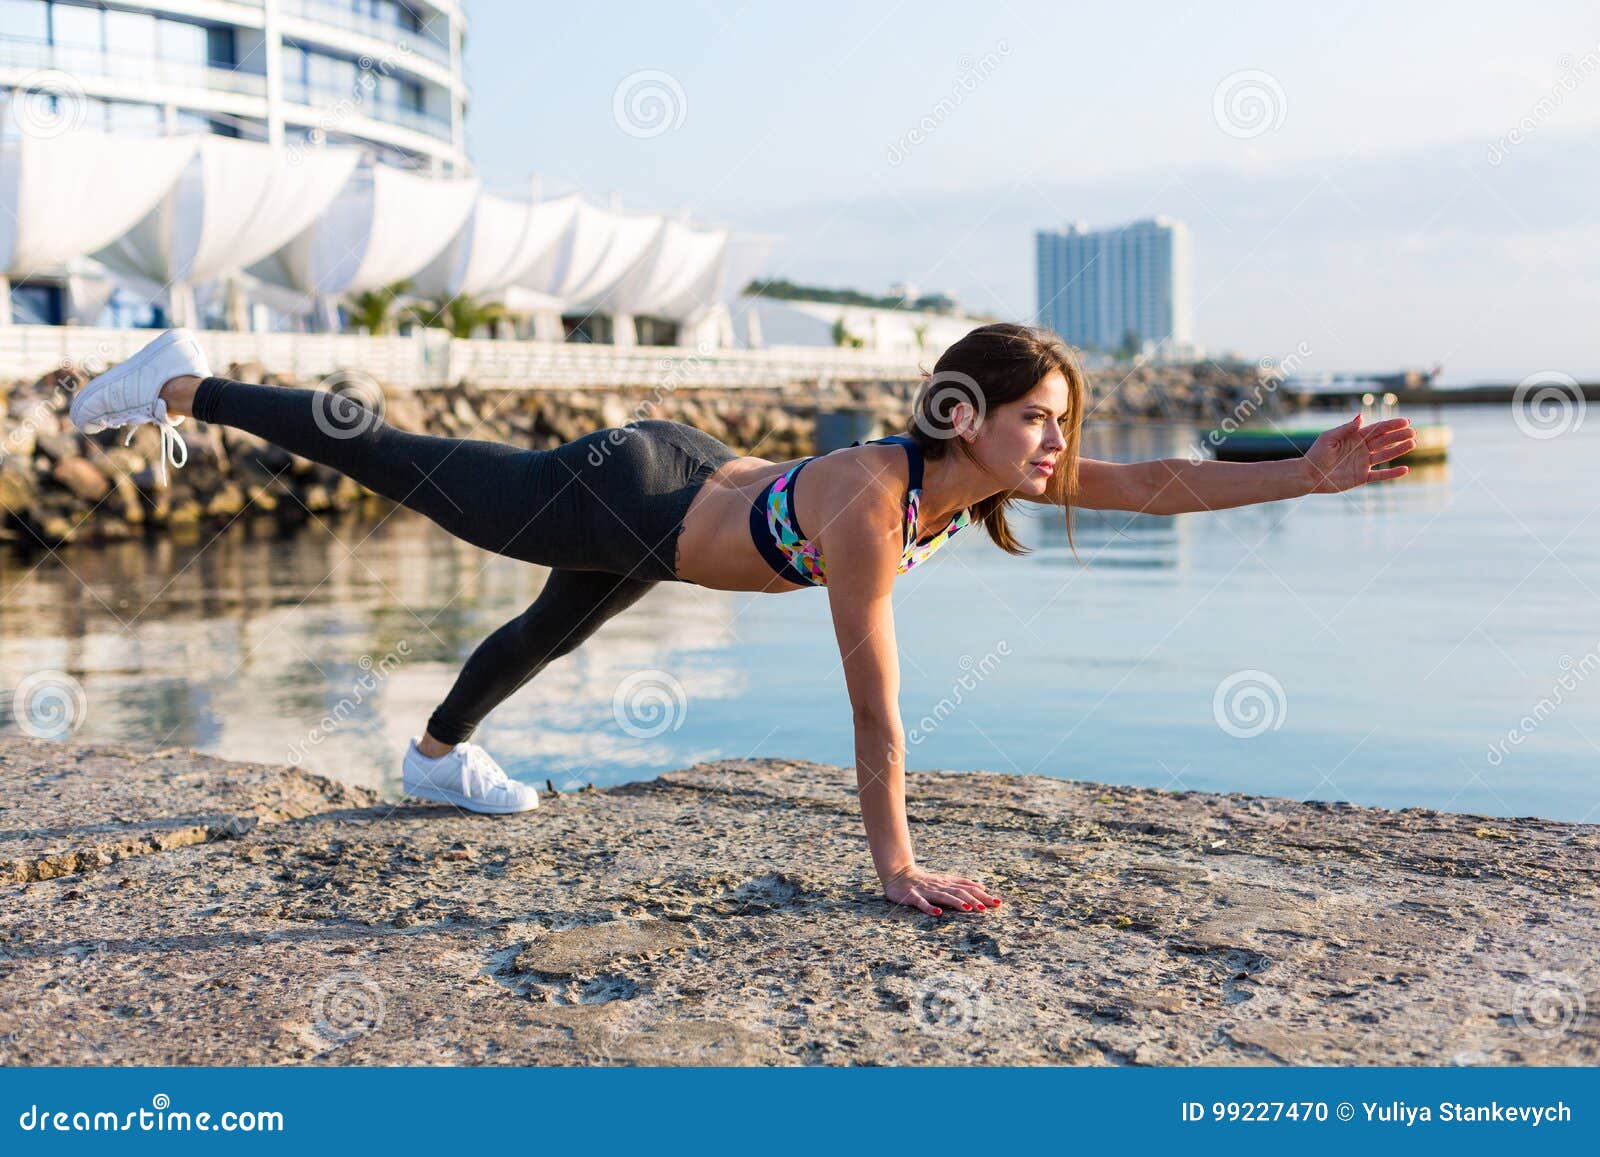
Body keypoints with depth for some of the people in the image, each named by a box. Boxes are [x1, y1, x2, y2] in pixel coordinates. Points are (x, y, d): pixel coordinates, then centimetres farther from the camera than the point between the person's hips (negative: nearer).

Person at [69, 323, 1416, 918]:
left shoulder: (988, 471, -16)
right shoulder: (874, 502, -38)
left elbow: (1153, 485, -18)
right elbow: (876, 701, -35)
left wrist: (1308, 474, -27)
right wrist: (896, 864, -30)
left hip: (683, 484, 7)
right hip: (622, 501, -7)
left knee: (551, 630, 30)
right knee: (386, 461, 12)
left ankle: (439, 751, 59)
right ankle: (184, 385, 32)